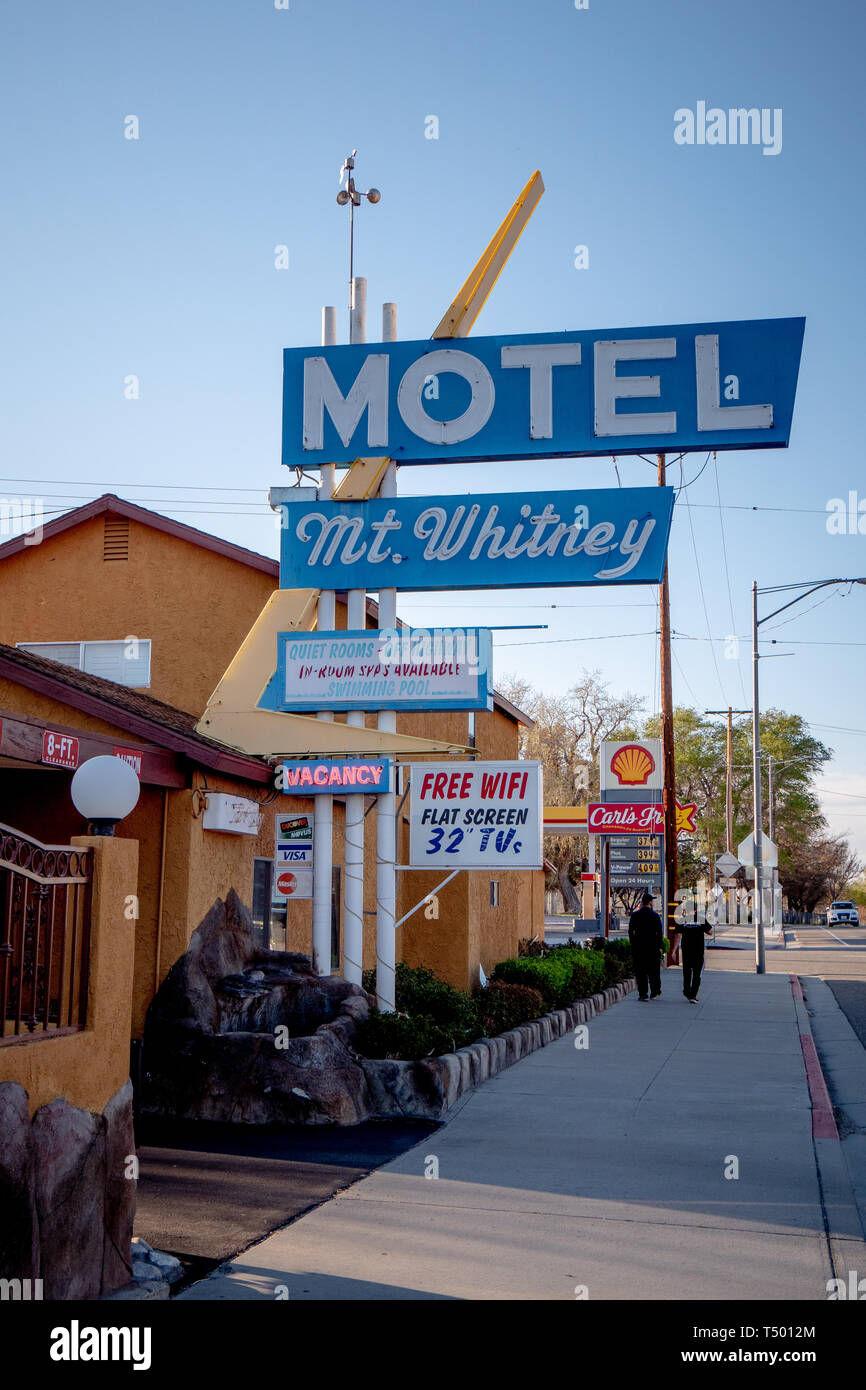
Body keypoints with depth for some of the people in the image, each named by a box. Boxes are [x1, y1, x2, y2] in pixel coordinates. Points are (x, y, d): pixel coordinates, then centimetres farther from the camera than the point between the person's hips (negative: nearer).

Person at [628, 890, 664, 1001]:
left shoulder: (634, 915, 2)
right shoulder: (655, 916, -4)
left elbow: (630, 932, 5)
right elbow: (660, 933, -3)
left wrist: (633, 945, 11)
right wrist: (659, 946, 4)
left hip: (638, 946, 1)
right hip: (653, 946, -1)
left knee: (640, 971, 2)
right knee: (653, 971, 10)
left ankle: (642, 994, -1)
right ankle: (654, 992, 16)